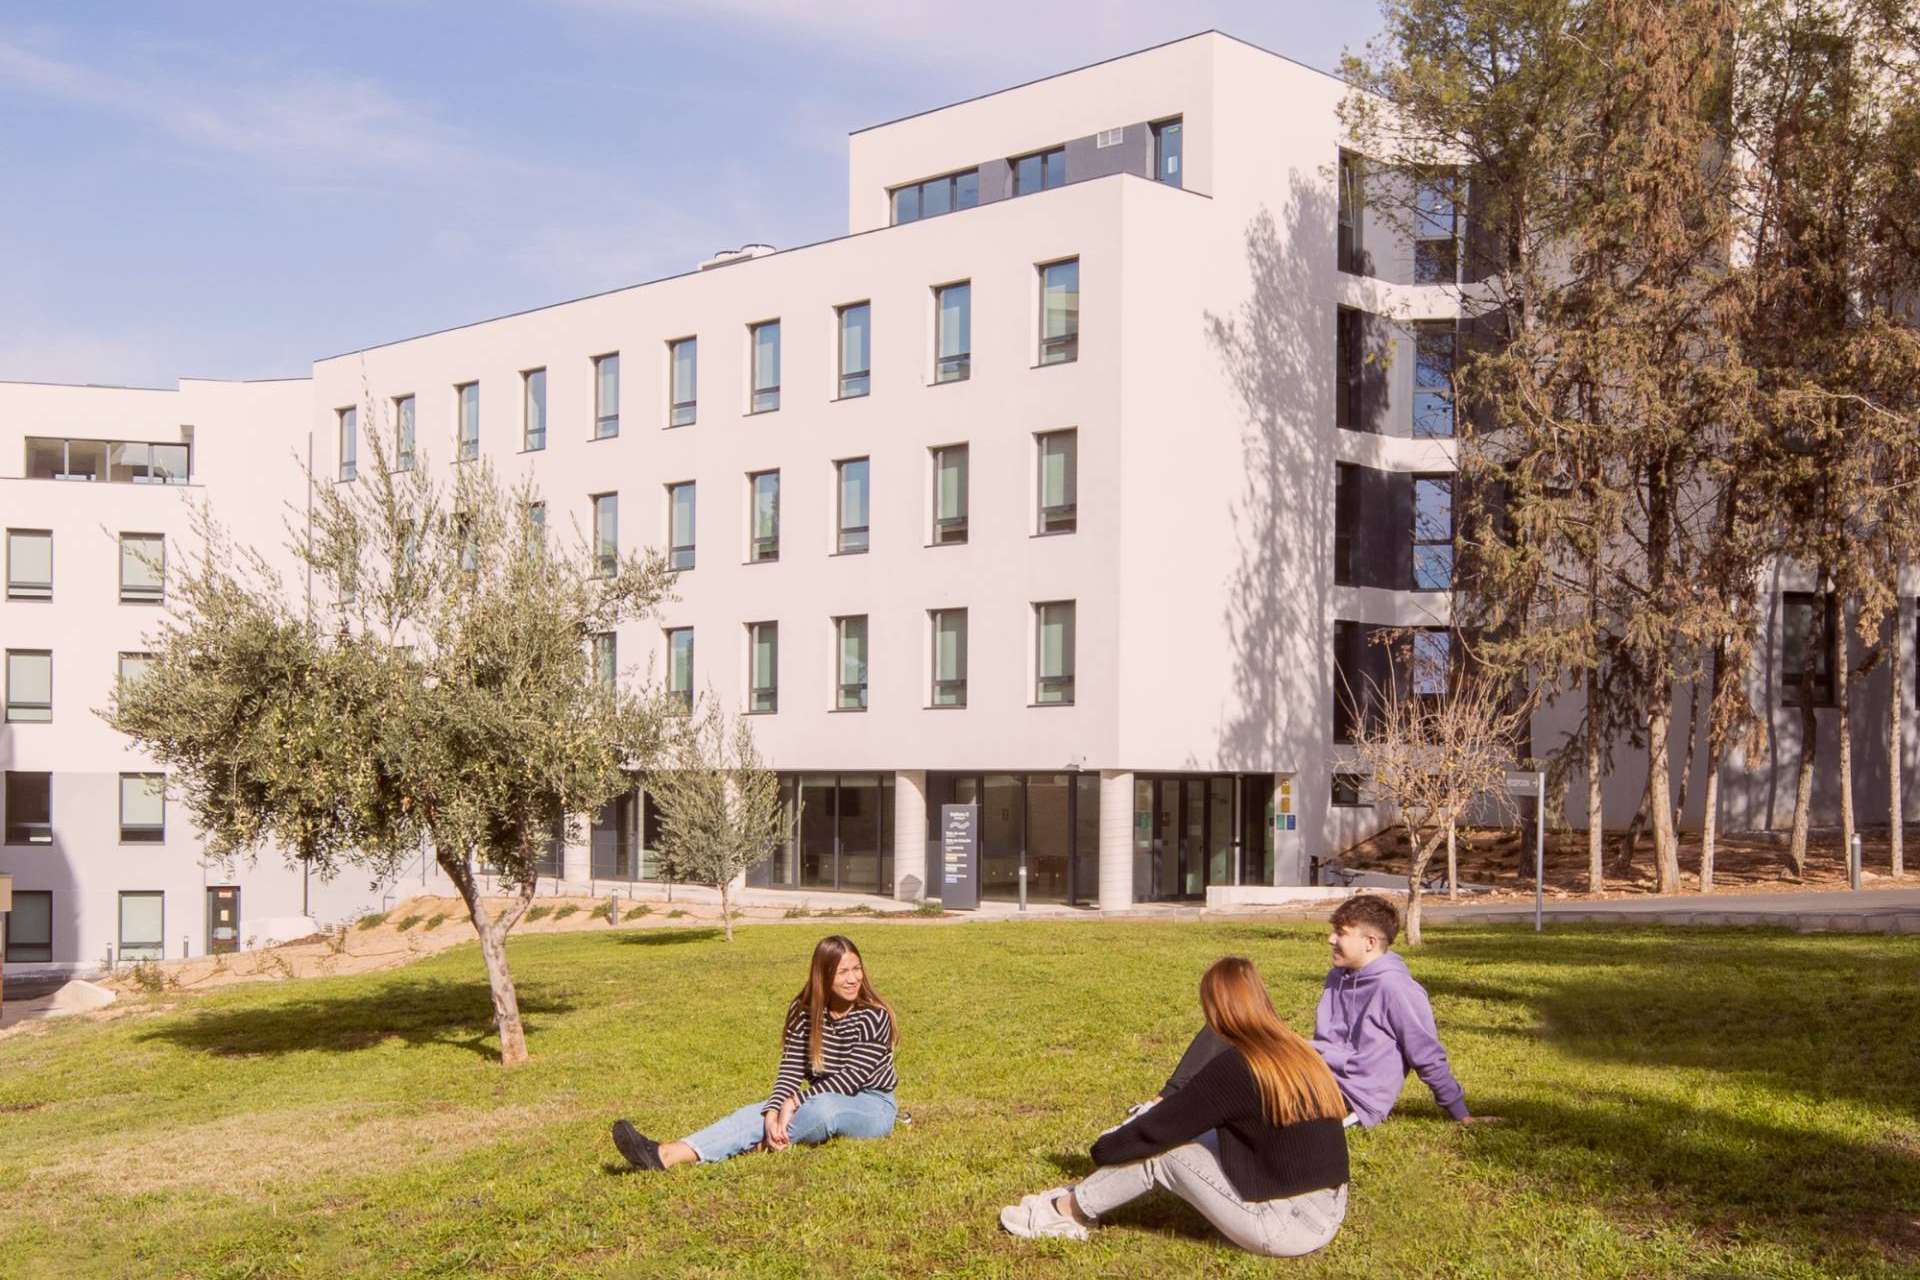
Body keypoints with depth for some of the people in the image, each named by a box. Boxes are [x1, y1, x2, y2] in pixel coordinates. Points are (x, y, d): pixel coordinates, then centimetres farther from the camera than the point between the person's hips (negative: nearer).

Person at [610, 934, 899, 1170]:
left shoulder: (875, 1017, -15)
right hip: (822, 1100, 4)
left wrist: (795, 1103, -26)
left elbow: (851, 1076, -19)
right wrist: (772, 1114, -28)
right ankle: (668, 1154, -38)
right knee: (755, 1115, -20)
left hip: (872, 1108, -4)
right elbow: (790, 1069, -10)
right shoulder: (804, 1012, -1)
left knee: (823, 1108, -39)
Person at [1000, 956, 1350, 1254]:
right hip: (1327, 1212, 8)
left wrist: (1104, 1148, 12)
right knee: (1177, 1134, 14)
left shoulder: (1235, 1067, -17)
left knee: (1160, 1151, 1)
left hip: (1289, 1225, -8)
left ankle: (1068, 1212, 17)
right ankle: (1082, 1198, 25)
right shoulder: (1296, 1052, 8)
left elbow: (1162, 1127, -6)